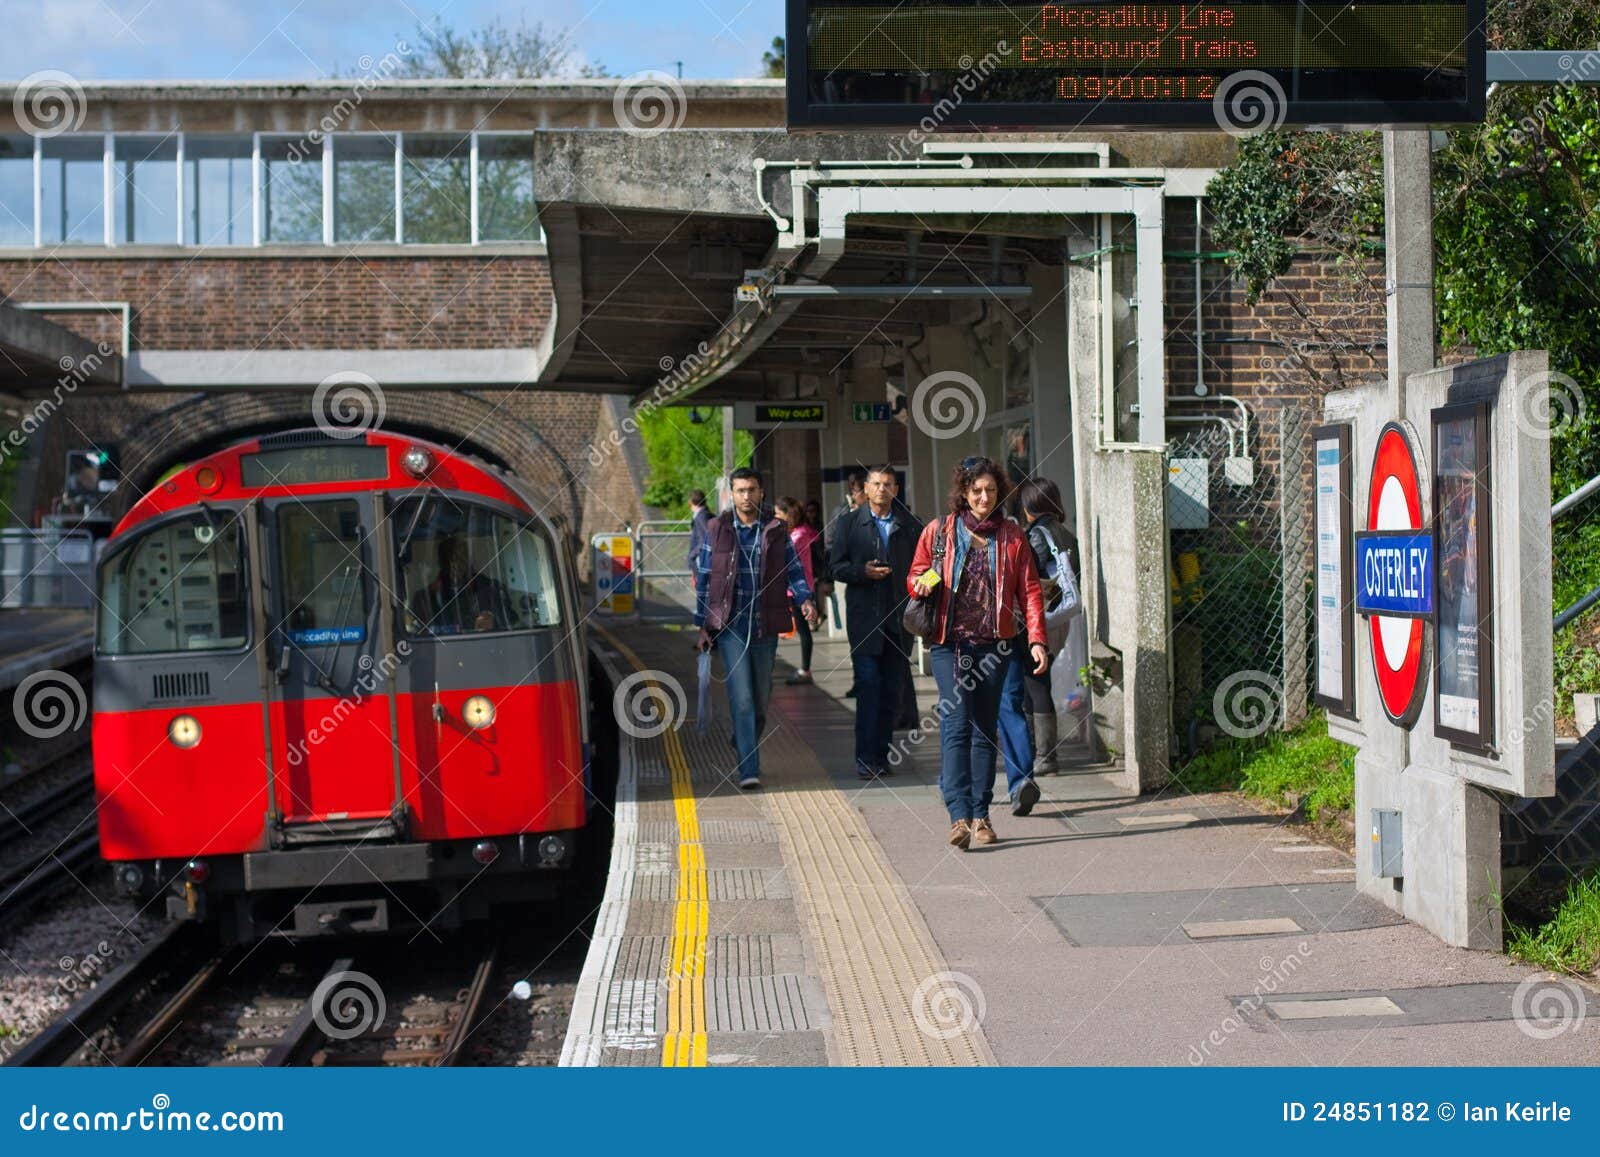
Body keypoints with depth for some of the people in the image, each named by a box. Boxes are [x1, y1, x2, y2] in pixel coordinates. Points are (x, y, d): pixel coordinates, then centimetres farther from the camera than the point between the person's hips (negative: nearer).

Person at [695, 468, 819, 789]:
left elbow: (794, 571, 7)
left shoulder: (776, 531, 5)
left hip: (765, 627, 2)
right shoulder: (717, 530, 2)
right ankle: (749, 770, -10)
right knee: (741, 698, -10)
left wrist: (805, 599, -14)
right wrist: (702, 626, 4)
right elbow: (704, 579, 5)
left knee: (761, 698, 13)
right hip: (730, 627, -2)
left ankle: (746, 747, 38)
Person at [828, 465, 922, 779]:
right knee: (868, 687, -8)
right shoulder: (850, 524, 5)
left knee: (893, 689, 5)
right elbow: (835, 566, 5)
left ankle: (880, 754, 15)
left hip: (899, 618, 2)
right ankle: (866, 757, -6)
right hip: (864, 618, -2)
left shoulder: (910, 526, 8)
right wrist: (863, 571, -12)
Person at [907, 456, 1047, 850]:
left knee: (985, 728, 7)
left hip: (995, 644, 2)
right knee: (956, 722, -14)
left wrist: (1036, 639, -4)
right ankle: (959, 815, -21)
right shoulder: (939, 531, 5)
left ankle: (980, 815, 13)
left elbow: (1029, 590, 7)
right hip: (950, 642, -2)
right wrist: (921, 585, -11)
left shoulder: (1012, 536, 8)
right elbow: (914, 576, 13)